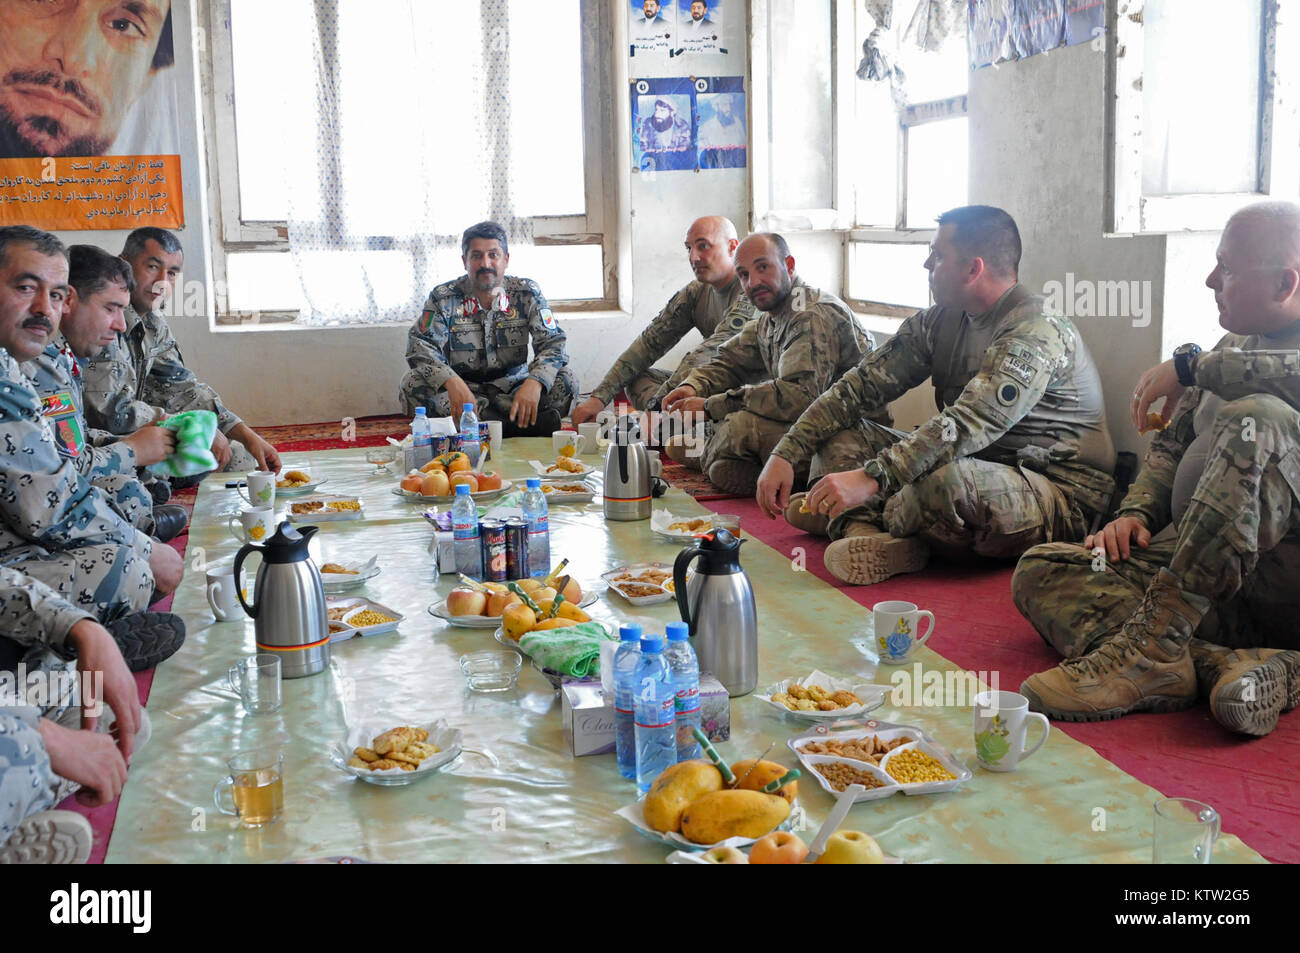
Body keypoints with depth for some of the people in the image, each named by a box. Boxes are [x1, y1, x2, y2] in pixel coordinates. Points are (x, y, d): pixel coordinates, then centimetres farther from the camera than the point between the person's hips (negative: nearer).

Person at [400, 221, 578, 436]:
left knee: (565, 381, -23)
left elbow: (553, 343, -8)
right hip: (463, 386, 0)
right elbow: (421, 347, -13)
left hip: (512, 388, 0)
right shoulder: (443, 298, -3)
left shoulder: (527, 293, 0)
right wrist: (451, 382, -36)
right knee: (412, 383, -30)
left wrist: (534, 382, -32)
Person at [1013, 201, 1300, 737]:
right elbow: (1172, 447, 22)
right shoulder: (1235, 345, 20)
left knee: (1256, 420, -32)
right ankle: (1221, 665, -33)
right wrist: (1136, 514, 2)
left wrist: (1192, 366, -18)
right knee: (1039, 573, -9)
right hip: (1202, 568, 8)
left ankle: (1147, 649, -35)